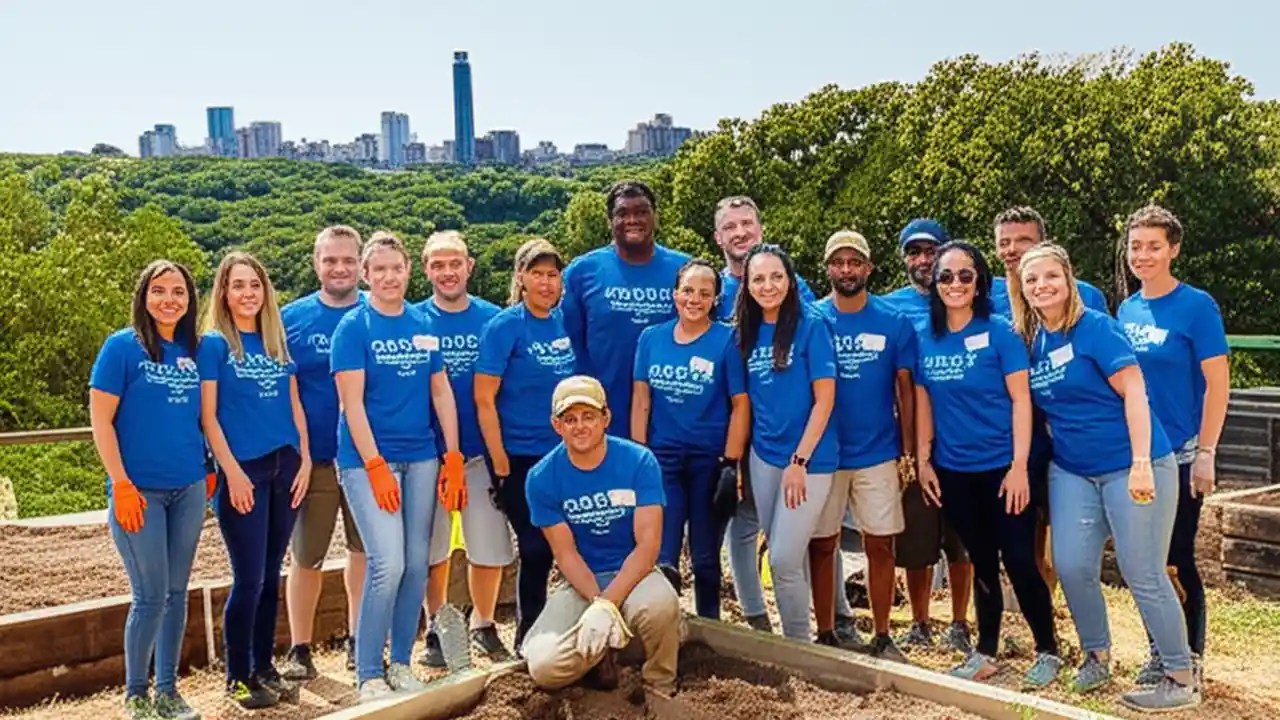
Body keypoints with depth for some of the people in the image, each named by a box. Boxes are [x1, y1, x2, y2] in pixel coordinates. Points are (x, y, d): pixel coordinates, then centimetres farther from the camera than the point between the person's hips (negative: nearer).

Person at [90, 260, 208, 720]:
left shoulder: (194, 351, 8)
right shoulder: (122, 347, -6)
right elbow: (100, 420, -8)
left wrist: (209, 472, 8)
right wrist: (121, 484, -14)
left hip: (189, 489, 5)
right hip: (139, 490, -4)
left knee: (176, 592, 10)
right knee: (151, 596, -2)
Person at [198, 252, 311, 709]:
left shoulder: (277, 341, 11)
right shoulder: (213, 343, -3)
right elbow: (208, 416, -7)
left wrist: (305, 460, 5)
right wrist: (232, 472, -14)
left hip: (284, 467, 5)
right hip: (243, 470, -5)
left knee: (271, 575, 11)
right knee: (249, 579, -2)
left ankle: (264, 668, 23)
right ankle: (237, 677, 13)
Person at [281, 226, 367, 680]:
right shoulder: (292, 318, 0)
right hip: (313, 458, -1)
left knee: (364, 549, 13)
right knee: (306, 557, 7)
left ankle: (359, 642, 27)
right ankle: (299, 650, 21)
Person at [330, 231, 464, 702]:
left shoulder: (425, 326, 8)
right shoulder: (353, 327, -5)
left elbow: (442, 392, 10)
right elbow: (352, 402, -11)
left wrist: (453, 456, 3)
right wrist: (376, 466, -16)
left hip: (421, 457, 5)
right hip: (368, 459, -5)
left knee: (417, 564, 8)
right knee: (388, 564, -12)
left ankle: (401, 662, 24)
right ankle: (368, 674, 4)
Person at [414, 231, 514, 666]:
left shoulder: (493, 319, 1)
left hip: (482, 451, 1)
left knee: (491, 548, 6)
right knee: (432, 549, 9)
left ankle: (483, 628, 27)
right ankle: (437, 631, 26)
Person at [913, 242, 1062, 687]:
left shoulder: (999, 332, -9)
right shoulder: (925, 338, 2)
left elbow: (1020, 400, -9)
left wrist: (1020, 466, -13)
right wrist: (923, 461, 6)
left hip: (1001, 467, -4)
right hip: (953, 471, 4)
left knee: (1018, 561, 1)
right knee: (981, 562, 15)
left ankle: (1047, 651, 20)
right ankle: (986, 652, 27)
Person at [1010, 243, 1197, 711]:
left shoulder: (1095, 327, -12)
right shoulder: (1029, 340, 6)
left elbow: (1134, 392, -16)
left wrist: (1141, 463, -22)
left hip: (1130, 466, -6)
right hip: (1072, 471, 6)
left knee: (1143, 574, -1)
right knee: (1072, 567, 2)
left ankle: (1182, 679, 14)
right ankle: (1097, 656, 24)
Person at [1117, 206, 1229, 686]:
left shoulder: (1196, 306, -10)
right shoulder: (1126, 310, 7)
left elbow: (1217, 384, -12)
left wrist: (1205, 454, -16)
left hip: (1179, 455, -5)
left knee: (1176, 559, 2)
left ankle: (1190, 659, 18)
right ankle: (1160, 652, 27)